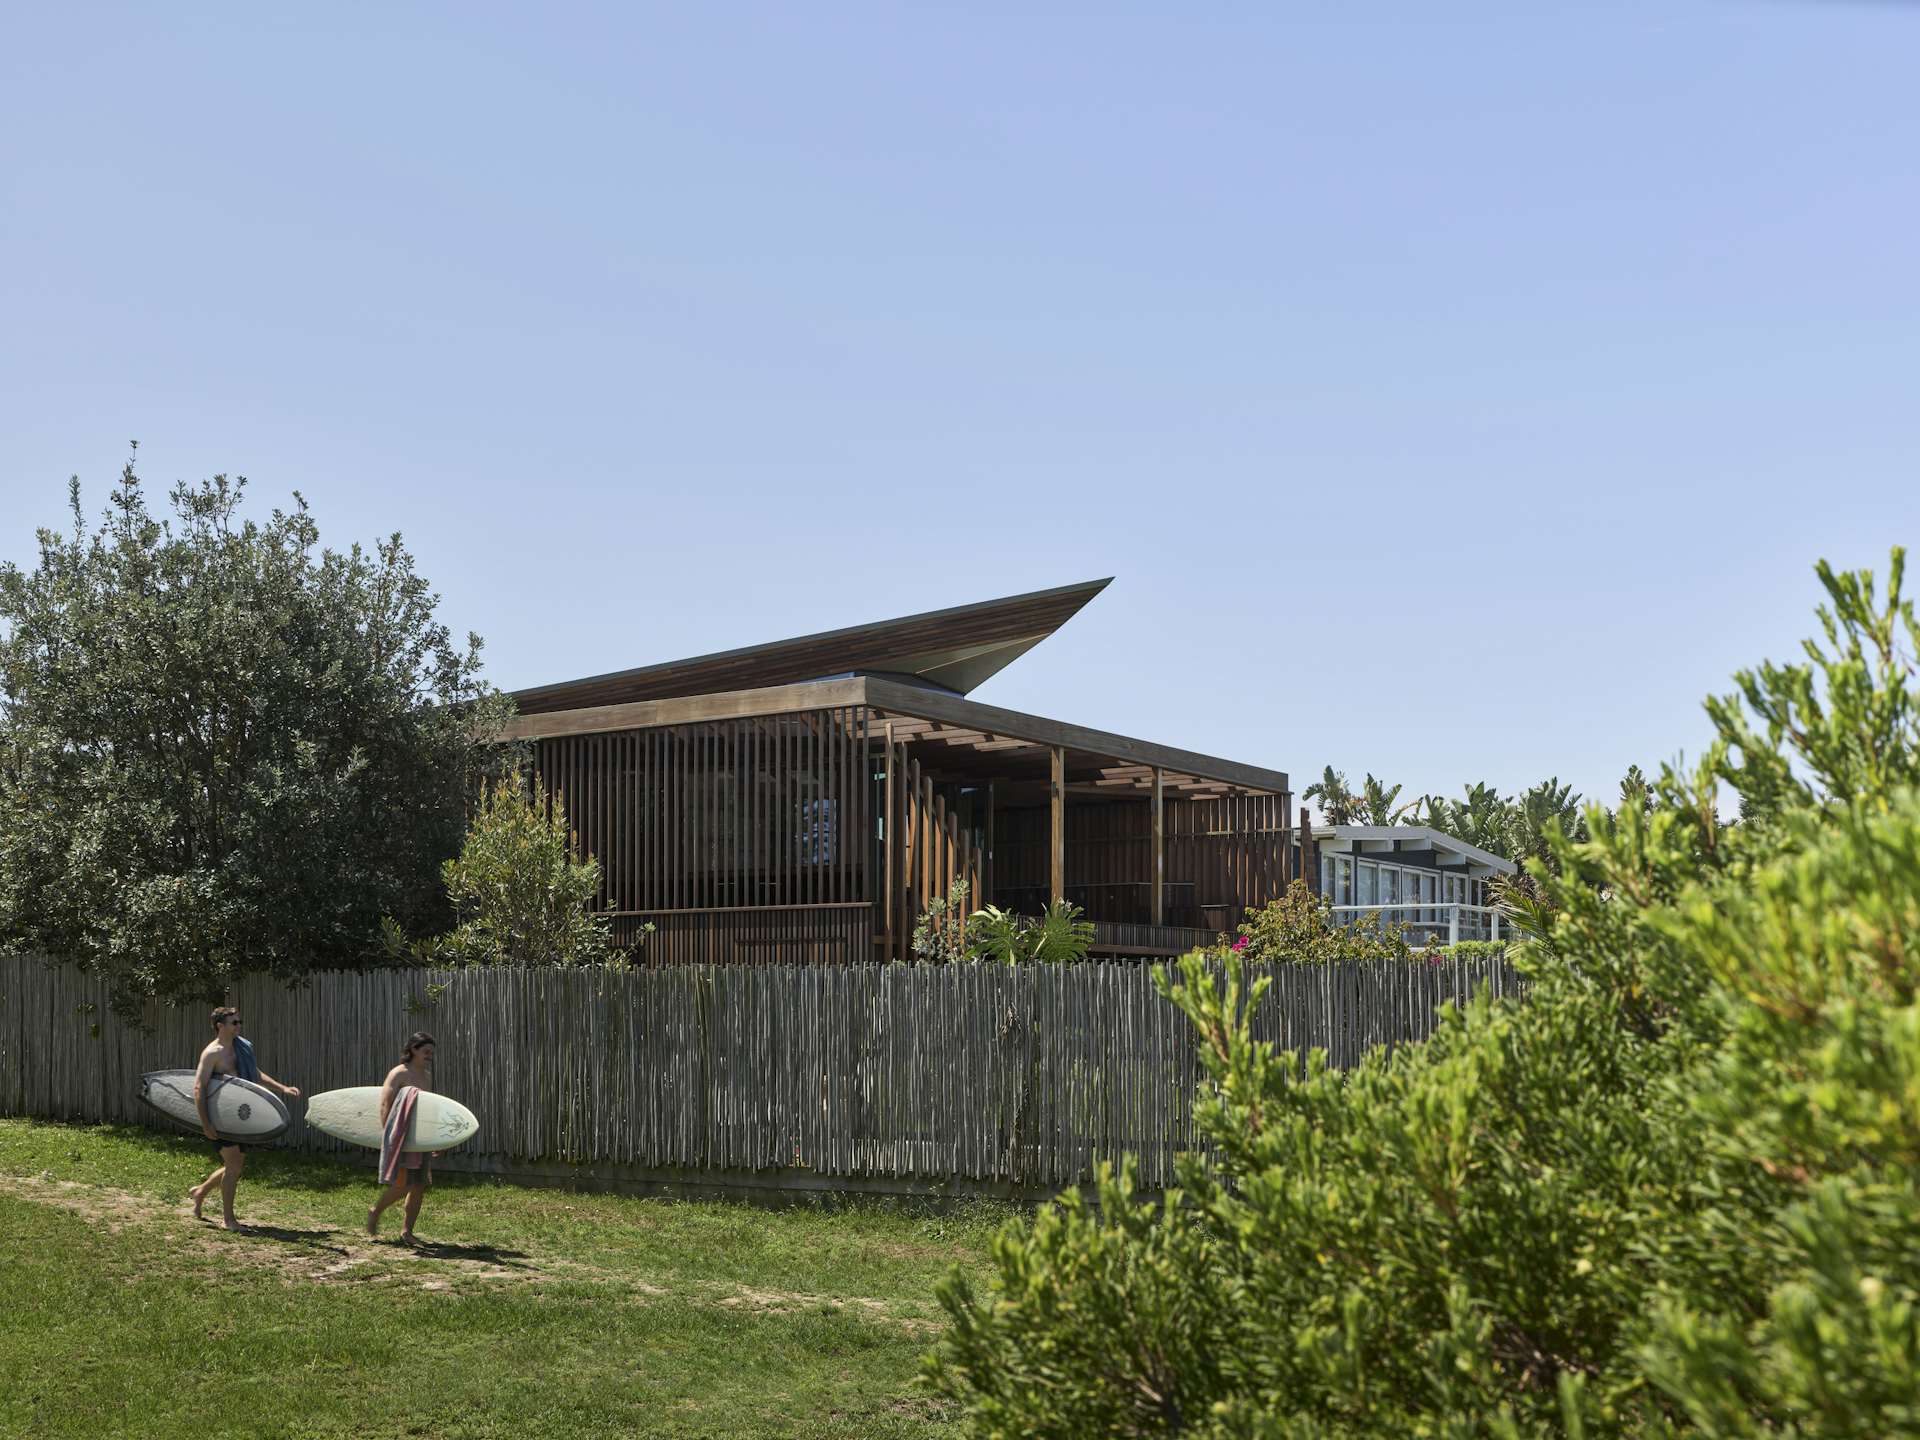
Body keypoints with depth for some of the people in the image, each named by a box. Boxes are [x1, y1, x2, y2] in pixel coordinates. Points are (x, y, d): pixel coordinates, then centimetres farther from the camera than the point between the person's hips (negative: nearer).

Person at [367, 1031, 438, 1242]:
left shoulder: (427, 1075, 12)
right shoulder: (399, 1074, -9)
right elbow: (385, 1104, -13)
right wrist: (386, 1134, -21)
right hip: (401, 1136, -7)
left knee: (420, 1186, 4)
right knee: (402, 1185, -11)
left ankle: (407, 1231, 14)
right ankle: (375, 1212, 15)